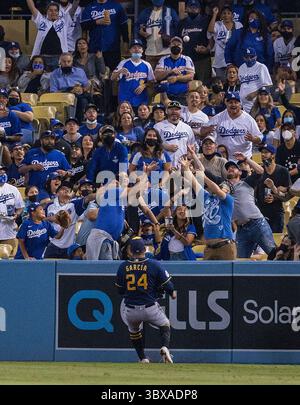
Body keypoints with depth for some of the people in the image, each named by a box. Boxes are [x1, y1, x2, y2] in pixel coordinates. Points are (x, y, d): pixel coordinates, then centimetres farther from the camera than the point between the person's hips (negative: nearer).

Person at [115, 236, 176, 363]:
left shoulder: (123, 267, -1)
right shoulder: (154, 265, -7)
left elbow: (120, 290, 9)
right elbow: (168, 286, -2)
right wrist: (172, 293, 20)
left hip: (130, 312, 2)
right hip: (150, 308, -2)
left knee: (134, 331, 31)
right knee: (165, 324, 23)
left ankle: (143, 359, 23)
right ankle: (165, 347, -4)